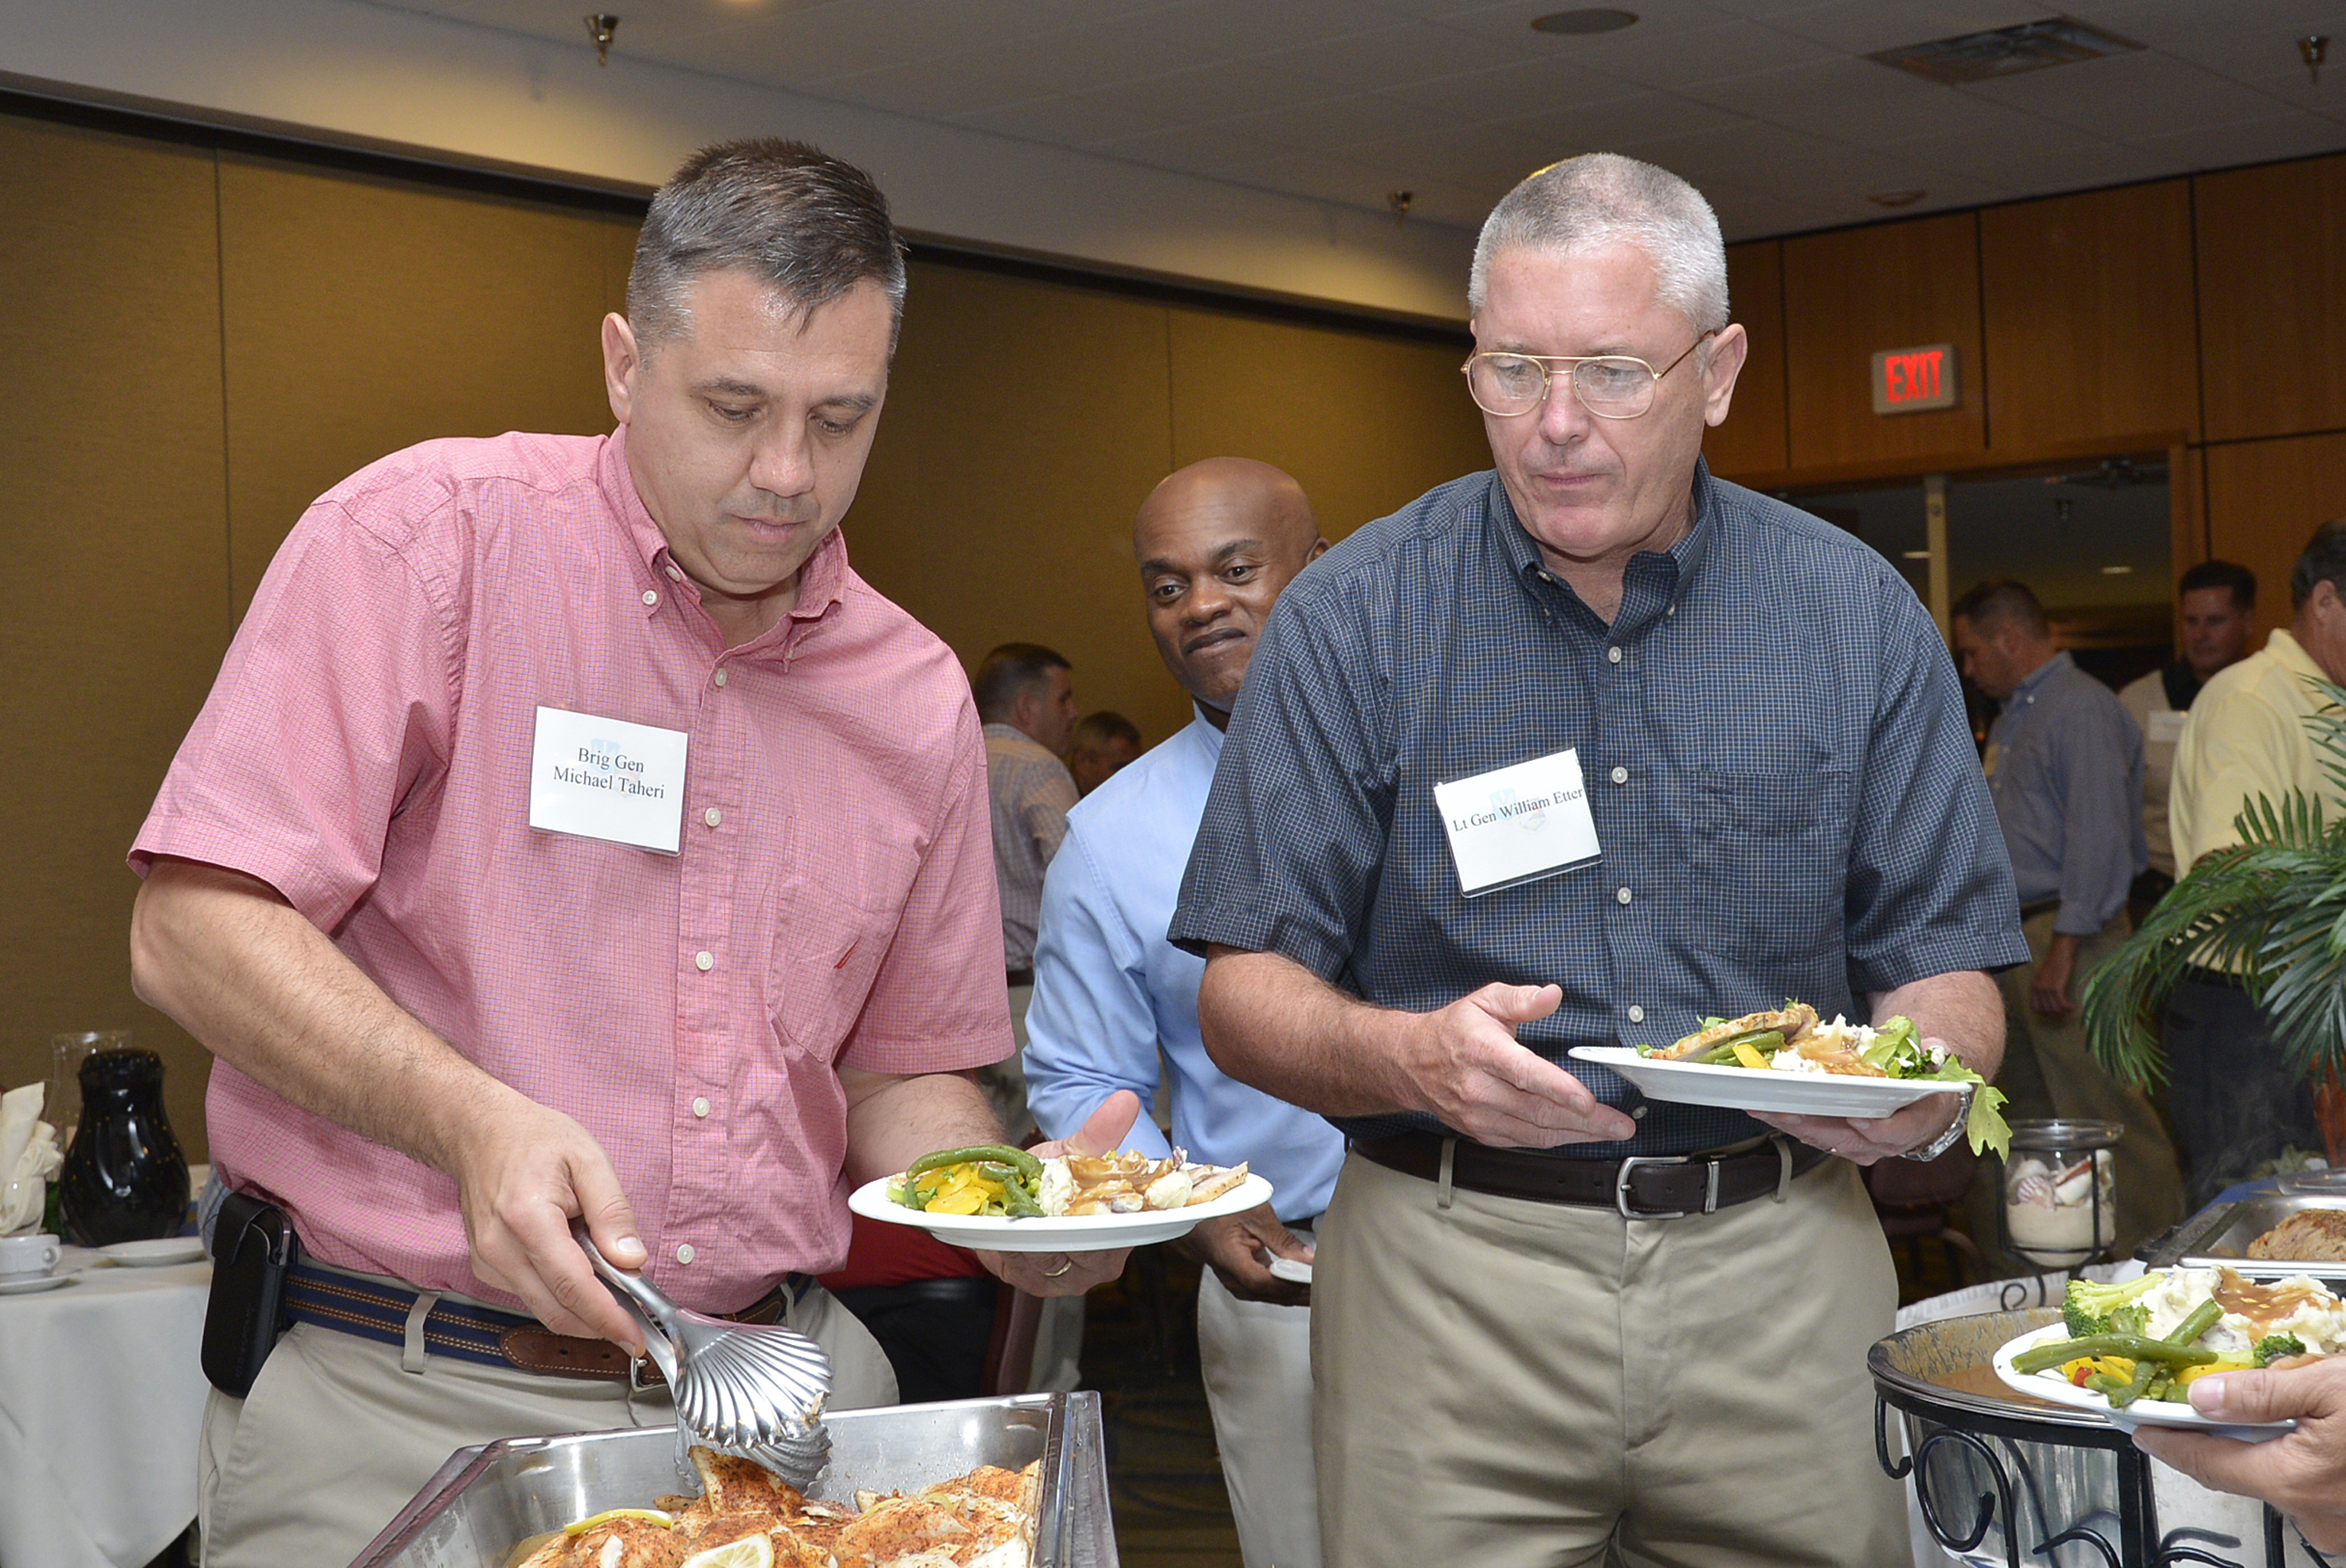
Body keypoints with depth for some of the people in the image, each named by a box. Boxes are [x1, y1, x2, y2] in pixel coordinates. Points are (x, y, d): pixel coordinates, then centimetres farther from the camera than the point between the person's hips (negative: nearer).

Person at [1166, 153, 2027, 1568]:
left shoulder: (1858, 617, 1)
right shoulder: (1355, 619, -4)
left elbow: (1944, 962, 5)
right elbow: (1248, 993, -4)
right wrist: (1412, 1057, -24)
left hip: (1787, 1266, 2)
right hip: (1448, 1275, -1)